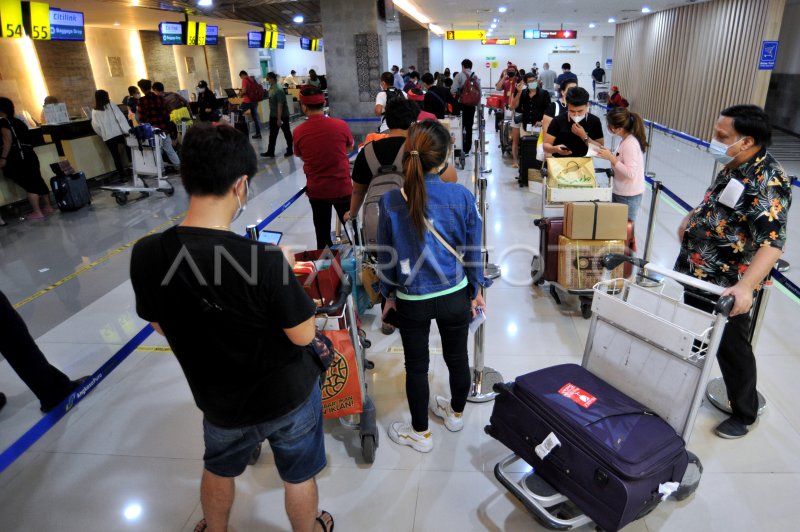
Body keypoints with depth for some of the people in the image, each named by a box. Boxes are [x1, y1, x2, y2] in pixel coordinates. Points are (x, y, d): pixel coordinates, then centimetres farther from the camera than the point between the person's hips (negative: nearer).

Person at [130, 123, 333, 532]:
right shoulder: (263, 257, -33)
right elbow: (303, 334, -20)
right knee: (298, 477, 24)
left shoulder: (146, 255, -19)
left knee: (218, 469, 33)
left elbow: (160, 325, -2)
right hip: (288, 394, -3)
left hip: (221, 400, 4)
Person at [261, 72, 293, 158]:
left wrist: (279, 118, -23)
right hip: (273, 115, 9)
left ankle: (290, 150, 18)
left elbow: (280, 105, -23)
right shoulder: (271, 88, 5)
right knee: (272, 134, 10)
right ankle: (270, 152, 16)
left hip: (282, 116, -8)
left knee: (286, 133, 6)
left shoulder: (279, 90, -21)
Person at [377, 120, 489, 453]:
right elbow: (473, 251, -5)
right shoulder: (462, 196, -16)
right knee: (457, 357, 23)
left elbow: (386, 257, -6)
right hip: (455, 295, 1)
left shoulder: (391, 202, -17)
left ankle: (420, 433, 36)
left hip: (412, 300, -1)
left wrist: (389, 295, 10)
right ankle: (456, 413, 49)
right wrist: (476, 290, 10)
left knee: (416, 366, 16)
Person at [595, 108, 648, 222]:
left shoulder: (630, 144, -23)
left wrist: (611, 158, -27)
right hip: (619, 192, 9)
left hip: (628, 197, -9)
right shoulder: (627, 140, 5)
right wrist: (609, 154, 2)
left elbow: (630, 173, -27)